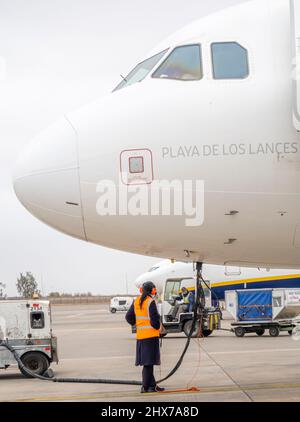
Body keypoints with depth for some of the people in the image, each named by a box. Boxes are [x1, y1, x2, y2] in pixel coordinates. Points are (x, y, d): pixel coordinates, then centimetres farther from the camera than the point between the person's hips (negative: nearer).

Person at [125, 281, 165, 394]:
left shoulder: (136, 302, 9)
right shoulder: (151, 302, -13)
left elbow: (129, 317, 12)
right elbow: (154, 318, -17)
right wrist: (157, 327, 0)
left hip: (140, 336, 7)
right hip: (151, 335, -7)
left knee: (147, 362, 12)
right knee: (149, 362, -3)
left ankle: (152, 385, 19)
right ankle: (146, 387, -2)